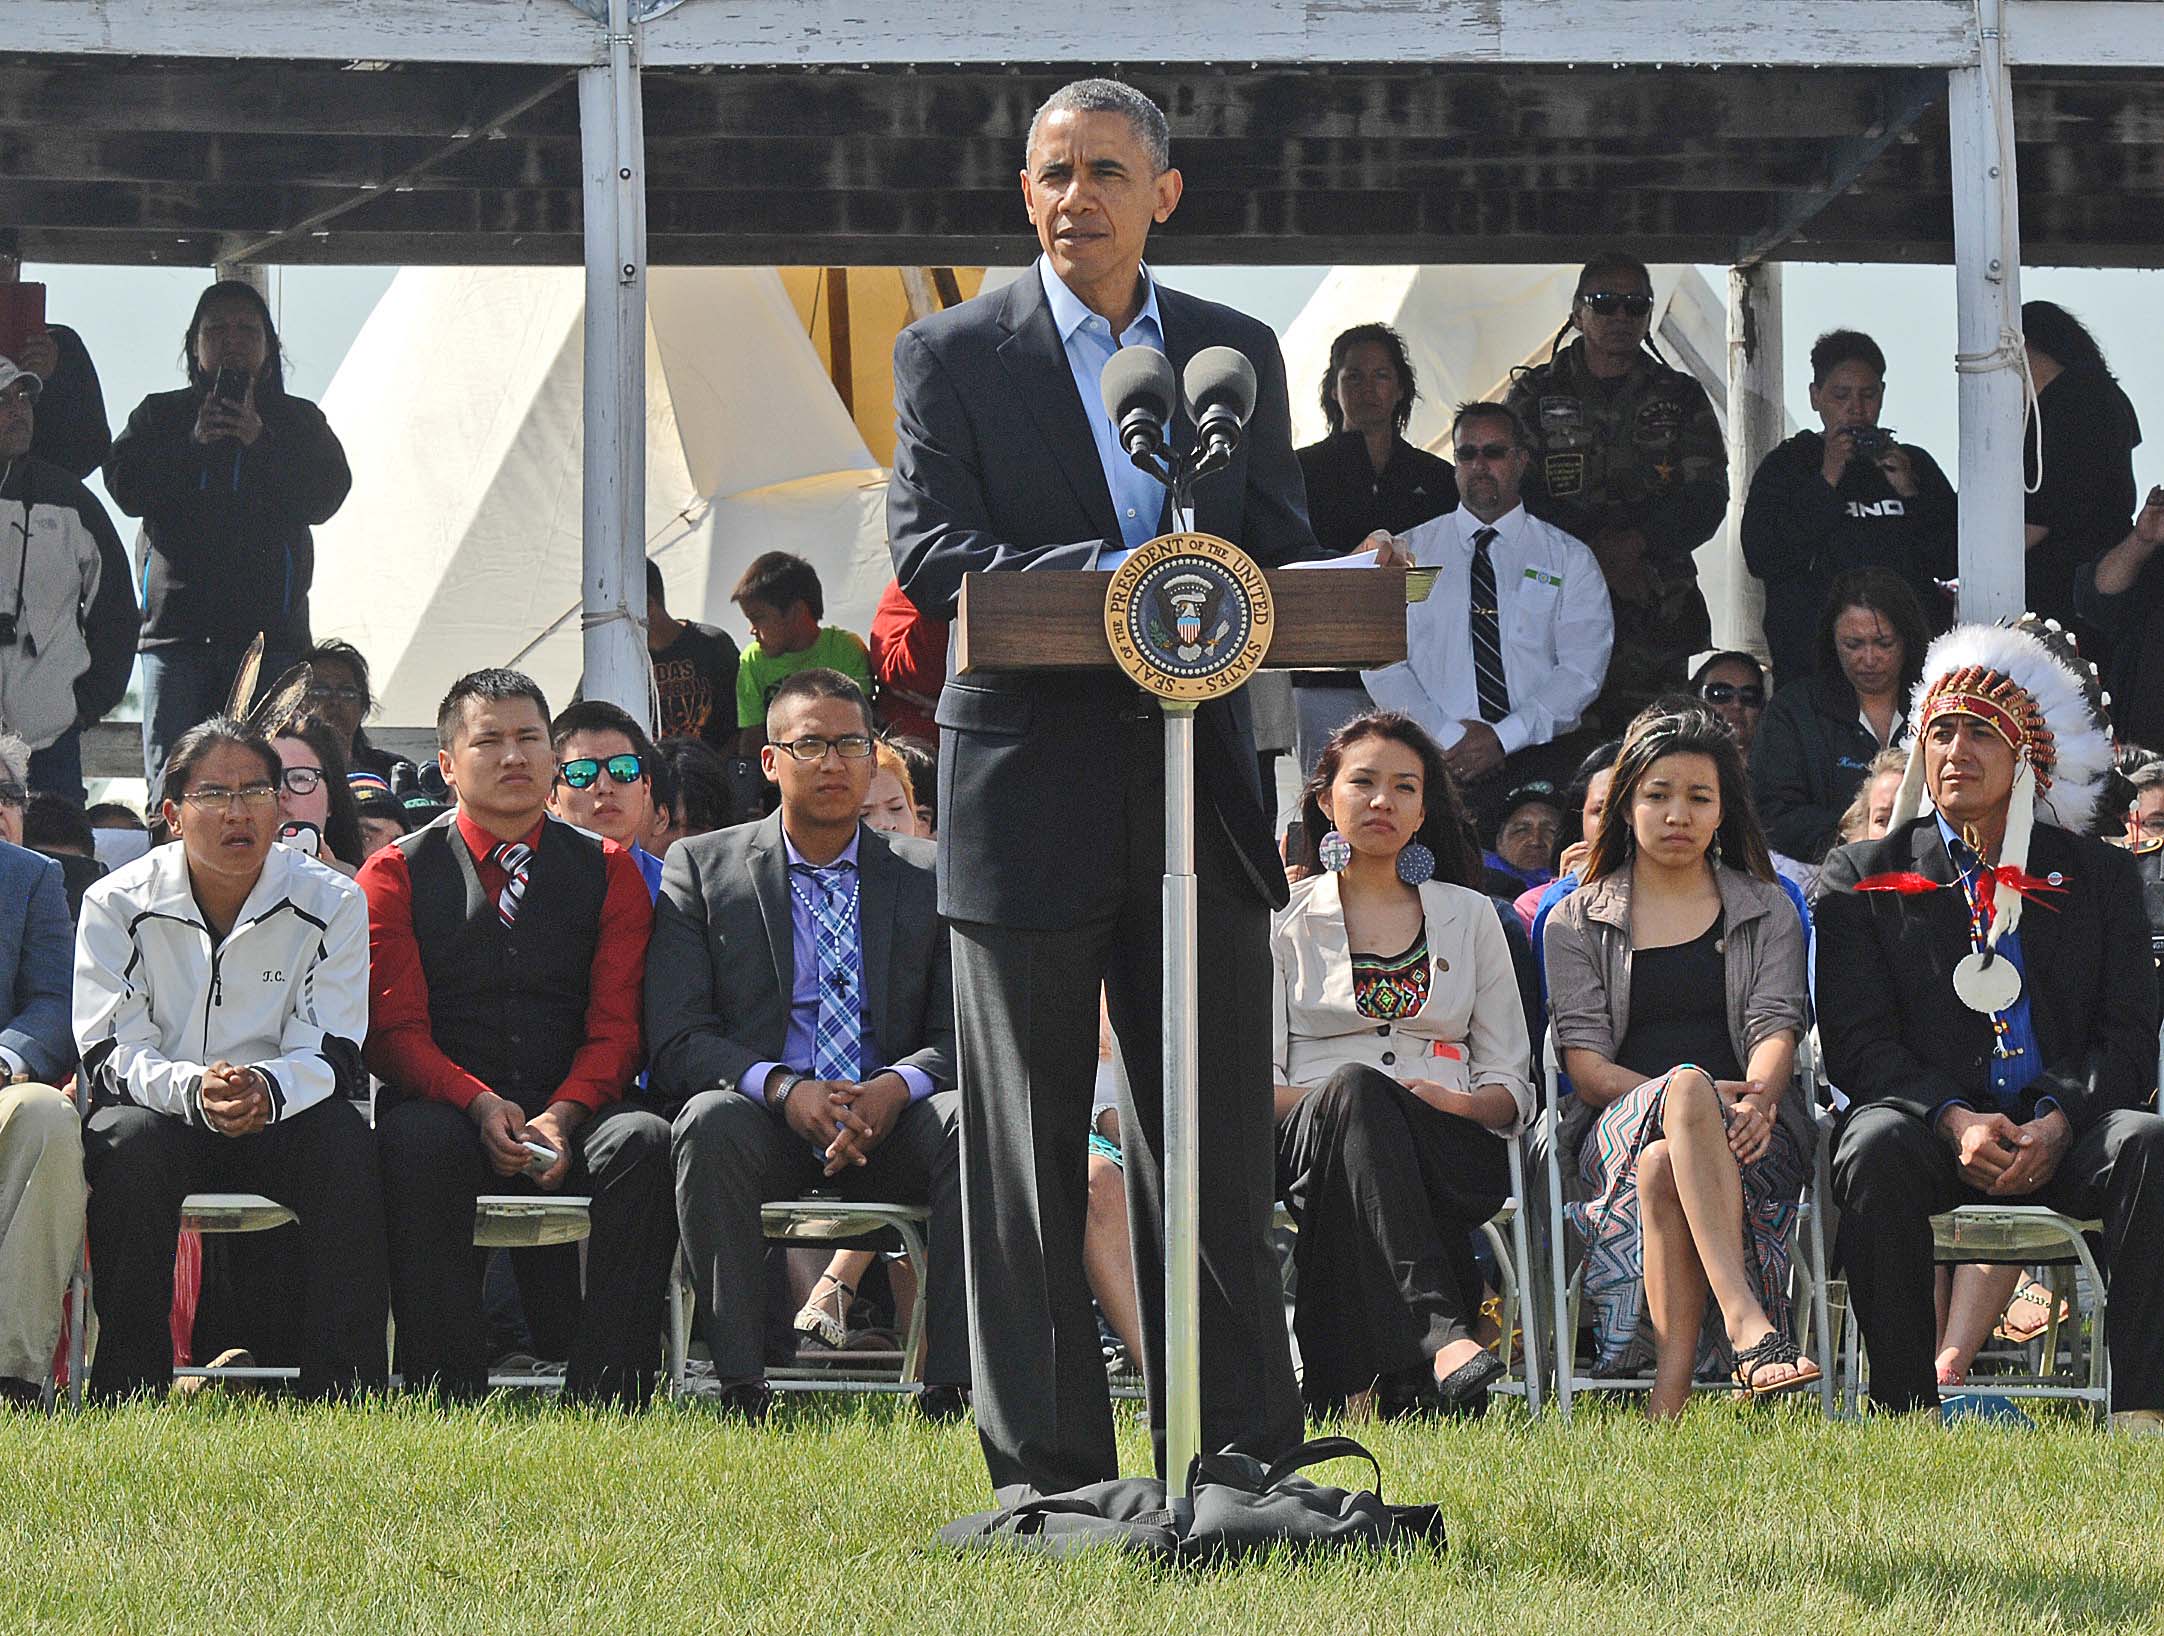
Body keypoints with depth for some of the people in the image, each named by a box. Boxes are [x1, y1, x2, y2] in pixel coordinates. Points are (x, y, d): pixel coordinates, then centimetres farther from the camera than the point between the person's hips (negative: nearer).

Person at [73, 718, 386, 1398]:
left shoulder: (330, 902, -3)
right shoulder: (118, 903, -5)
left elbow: (332, 1055, -9)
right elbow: (109, 1054, -11)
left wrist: (266, 1089, -34)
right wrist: (193, 1089, -34)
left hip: (282, 1115, 1)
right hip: (158, 1114, -1)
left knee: (345, 1142, -31)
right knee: (128, 1143, -35)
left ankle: (344, 1389, -28)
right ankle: (127, 1388, -29)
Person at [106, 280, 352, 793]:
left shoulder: (299, 421, 14)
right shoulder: (160, 415, 15)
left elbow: (324, 498, 0)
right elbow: (126, 487, 1)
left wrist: (261, 443, -11)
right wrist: (193, 443, -10)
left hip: (270, 633, 0)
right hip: (177, 629, 1)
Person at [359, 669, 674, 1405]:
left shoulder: (607, 871, 14)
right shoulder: (397, 873, 9)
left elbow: (616, 1026, 5)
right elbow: (394, 1028, 0)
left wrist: (562, 1114, -15)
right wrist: (480, 1105, -18)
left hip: (569, 1116, 1)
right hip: (444, 1110, -1)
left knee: (645, 1140, -32)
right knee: (419, 1145, -37)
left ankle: (605, 1394, -32)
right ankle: (446, 1394, -32)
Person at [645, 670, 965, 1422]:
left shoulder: (928, 876, 12)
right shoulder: (701, 868, 7)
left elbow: (959, 1034, 6)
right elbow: (677, 1040, -2)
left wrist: (897, 1087, -18)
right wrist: (782, 1089, -21)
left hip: (888, 1120, 1)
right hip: (763, 1120, -1)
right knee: (712, 1121, -35)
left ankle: (951, 1386, -31)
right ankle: (739, 1383, -34)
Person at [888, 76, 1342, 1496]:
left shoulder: (1238, 353, 12)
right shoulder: (952, 354, 2)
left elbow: (1282, 554, 8)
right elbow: (930, 553, -9)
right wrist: (1110, 580, -23)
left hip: (1199, 790, 3)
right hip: (1029, 787, -3)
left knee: (1218, 1149, 5)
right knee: (1029, 1159, 3)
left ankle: (1242, 1459, 11)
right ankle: (1048, 1469, 8)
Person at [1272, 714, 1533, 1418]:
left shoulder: (1470, 916, 22)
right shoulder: (1286, 918, 17)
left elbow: (1512, 1087, 17)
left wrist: (1458, 1103, -8)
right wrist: (1342, 1095, -14)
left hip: (1451, 1151, 1)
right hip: (1313, 1142, -1)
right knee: (1354, 1087, -38)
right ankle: (1438, 1333, -58)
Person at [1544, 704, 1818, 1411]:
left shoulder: (1765, 912, 21)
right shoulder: (1578, 922, 18)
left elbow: (1776, 1026, 4)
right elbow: (1585, 1059, 5)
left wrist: (1757, 1098, -20)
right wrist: (1686, 1097, -14)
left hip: (1748, 1129, 0)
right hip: (1620, 1129, 0)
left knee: (1664, 1168, -37)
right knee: (1687, 1085, -38)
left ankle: (1669, 1387, -51)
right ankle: (1747, 1324, -54)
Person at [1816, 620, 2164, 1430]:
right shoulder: (1861, 877, 14)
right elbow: (1857, 1042, 3)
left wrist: (2057, 1122, -14)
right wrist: (1954, 1119, -16)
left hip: (2061, 1140, 1)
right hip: (1932, 1126, -1)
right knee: (1877, 1148, -35)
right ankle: (1905, 1414, -31)